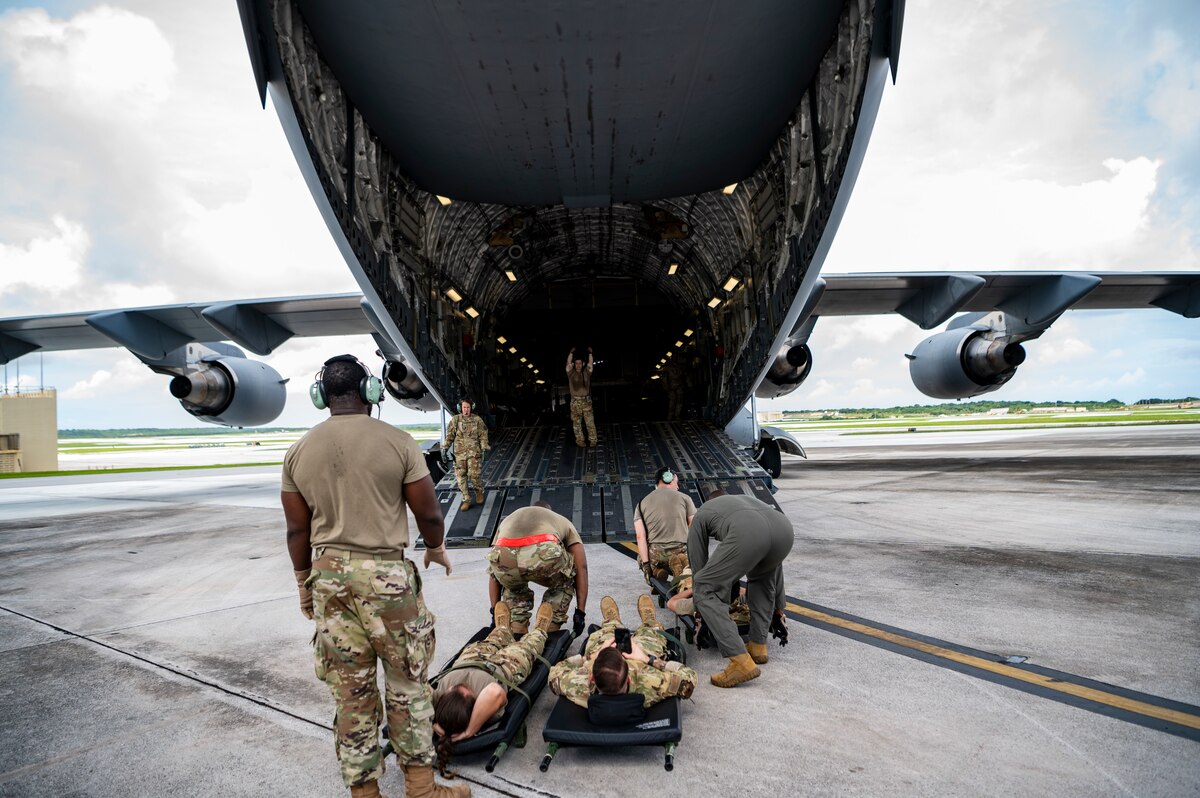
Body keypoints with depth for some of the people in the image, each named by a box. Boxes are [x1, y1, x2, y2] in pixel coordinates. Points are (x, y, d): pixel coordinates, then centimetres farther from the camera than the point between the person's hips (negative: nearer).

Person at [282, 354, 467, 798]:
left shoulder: (298, 452, 1)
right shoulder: (397, 442, -10)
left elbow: (297, 531, 6)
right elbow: (429, 514, -6)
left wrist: (305, 582, 20)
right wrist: (435, 549, 14)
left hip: (328, 576, 4)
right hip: (386, 574, -3)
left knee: (350, 689, 14)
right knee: (406, 681, 12)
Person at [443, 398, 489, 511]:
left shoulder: (477, 420, 1)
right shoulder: (455, 420, 6)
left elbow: (483, 435, 1)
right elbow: (450, 435, 11)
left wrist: (484, 446, -11)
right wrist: (445, 447, 5)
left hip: (474, 452, -2)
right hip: (459, 453, 2)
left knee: (474, 475, -9)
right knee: (461, 477, 0)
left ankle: (479, 492, 22)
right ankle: (466, 500, 9)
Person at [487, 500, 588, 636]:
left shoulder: (509, 519, 43)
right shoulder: (562, 520, 38)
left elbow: (495, 569, 39)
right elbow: (581, 568, 29)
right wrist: (580, 612, 30)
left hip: (505, 557, 2)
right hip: (545, 554, -2)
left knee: (513, 588, 39)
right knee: (564, 582, 35)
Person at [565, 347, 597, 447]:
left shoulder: (586, 372, 8)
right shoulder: (571, 373, 2)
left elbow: (590, 363, 4)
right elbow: (568, 363, -5)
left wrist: (590, 353, -1)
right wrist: (571, 352, -6)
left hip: (586, 401, 1)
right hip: (575, 401, -1)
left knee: (590, 422, -1)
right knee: (577, 423, 5)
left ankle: (592, 440, 5)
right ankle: (579, 441, 12)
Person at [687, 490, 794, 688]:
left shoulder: (701, 514, 35)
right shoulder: (746, 499, 47)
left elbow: (698, 563, 35)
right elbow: (772, 563, 51)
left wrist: (700, 611, 48)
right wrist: (778, 606, 60)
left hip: (747, 533, -5)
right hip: (784, 528, 5)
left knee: (706, 590, 9)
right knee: (762, 578, 36)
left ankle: (741, 662, 0)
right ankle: (758, 646, 32)